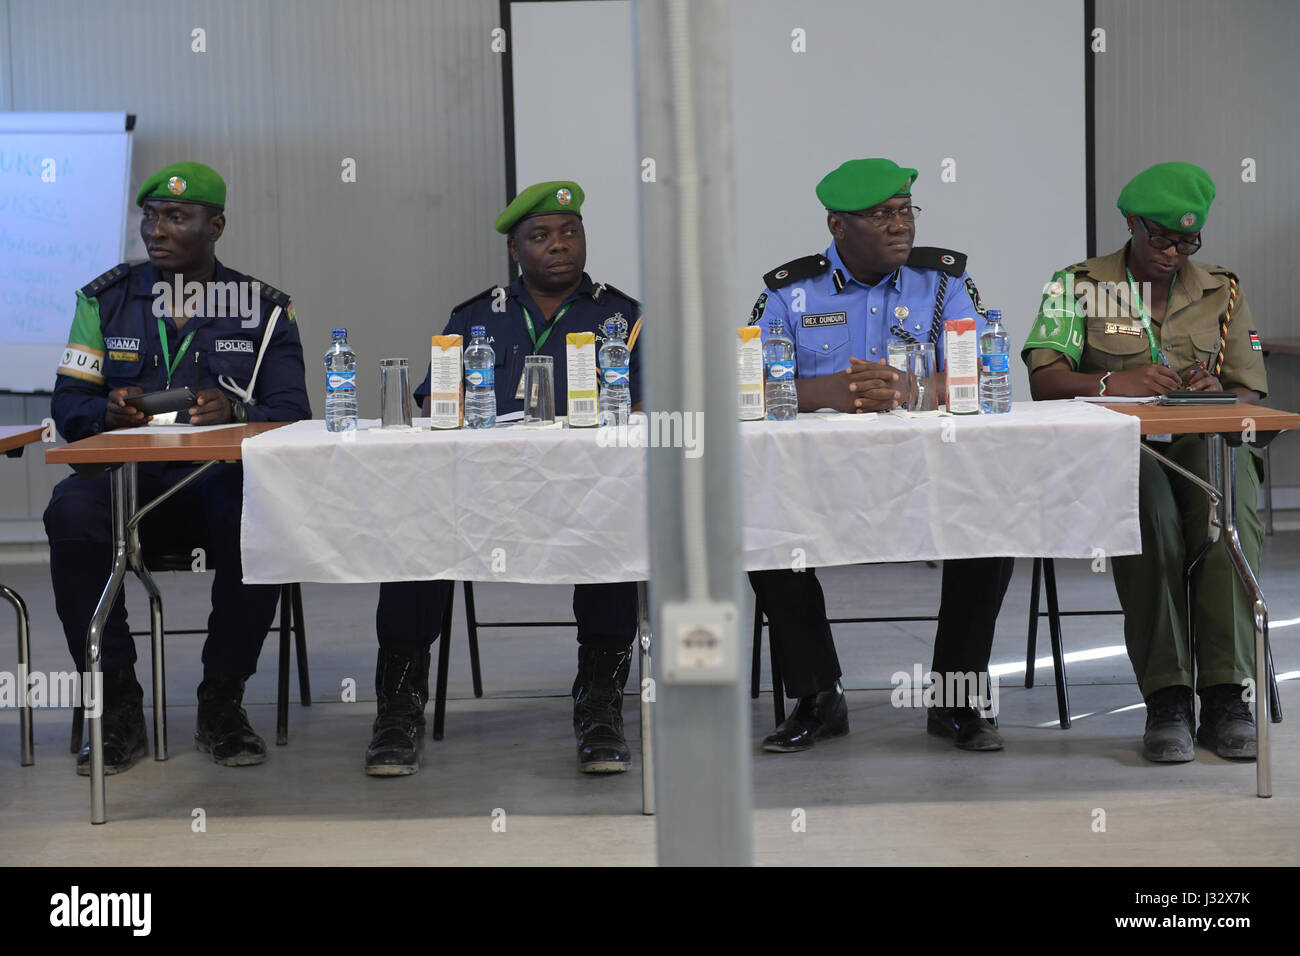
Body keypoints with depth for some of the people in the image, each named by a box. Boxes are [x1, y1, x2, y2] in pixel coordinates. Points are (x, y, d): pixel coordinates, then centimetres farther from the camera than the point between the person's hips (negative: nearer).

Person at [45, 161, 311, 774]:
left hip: (222, 479, -1)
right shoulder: (107, 298, 12)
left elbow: (291, 412, 1)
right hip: (128, 481, 1)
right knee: (71, 511, -33)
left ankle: (221, 701, -16)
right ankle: (117, 706, -19)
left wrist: (234, 410, -21)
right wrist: (108, 411, -17)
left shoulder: (263, 308, 9)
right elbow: (68, 402, 7)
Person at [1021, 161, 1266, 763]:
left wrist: (1220, 396, -14)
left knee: (1232, 510, -34)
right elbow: (1043, 379, -4)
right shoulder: (1078, 285, 9)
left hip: (1205, 442, 2)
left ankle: (1224, 695, -34)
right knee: (1150, 512, -38)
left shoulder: (1222, 291, 17)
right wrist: (1113, 383, -23)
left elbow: (1250, 393, 11)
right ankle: (1164, 698, -35)